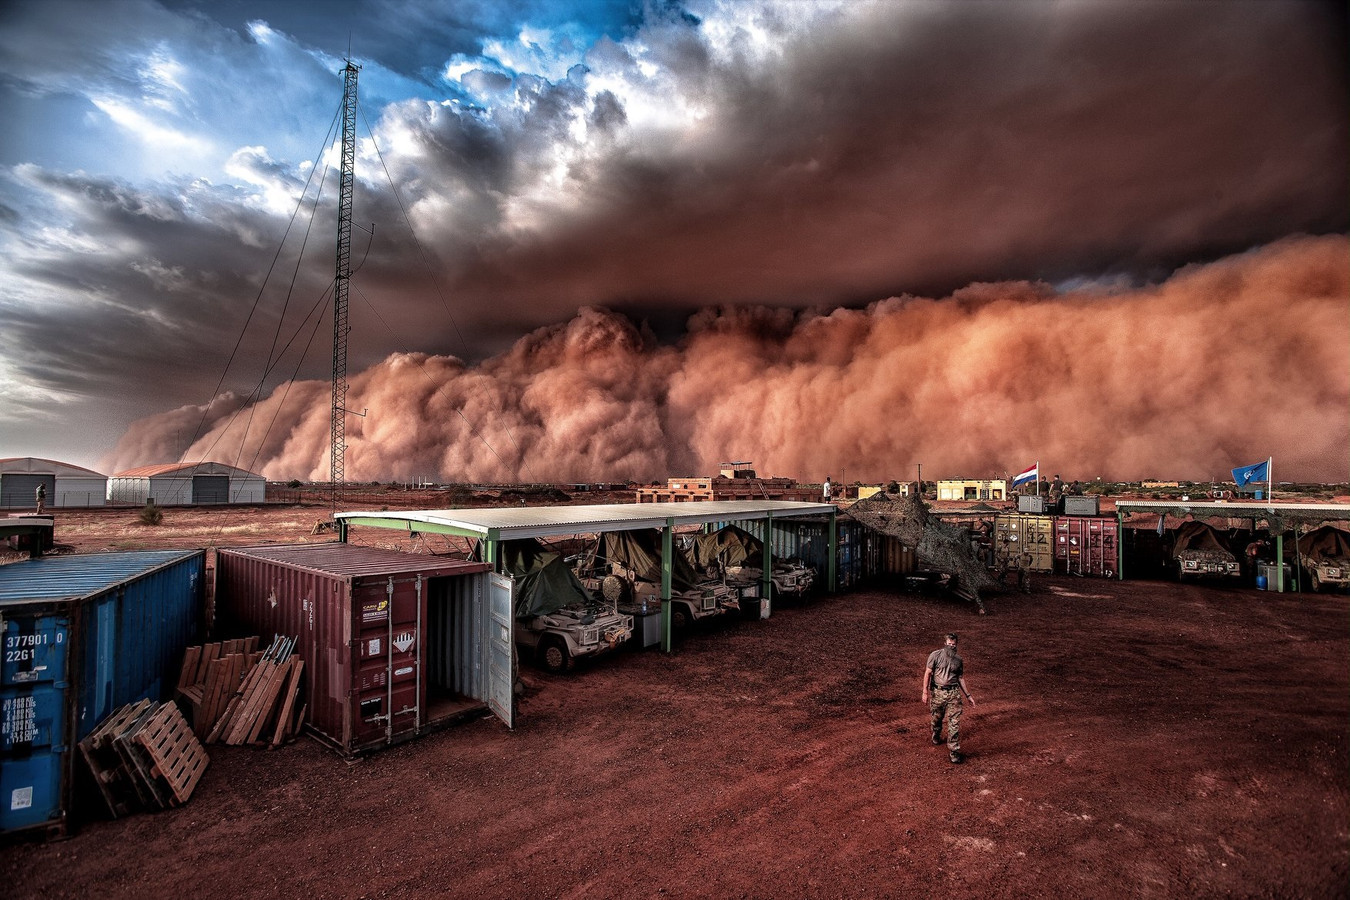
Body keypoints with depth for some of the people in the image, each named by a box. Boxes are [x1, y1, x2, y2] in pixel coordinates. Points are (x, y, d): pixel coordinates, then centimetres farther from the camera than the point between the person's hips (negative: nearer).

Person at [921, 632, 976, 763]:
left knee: (954, 723, -5)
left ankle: (953, 752, 2)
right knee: (937, 718, 15)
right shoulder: (935, 655, -7)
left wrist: (968, 695, 15)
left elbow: (961, 678, 17)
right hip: (938, 692, -2)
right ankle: (936, 737, 45)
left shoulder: (959, 660, 6)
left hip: (954, 693, 2)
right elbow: (927, 673, -6)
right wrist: (925, 692, -10)